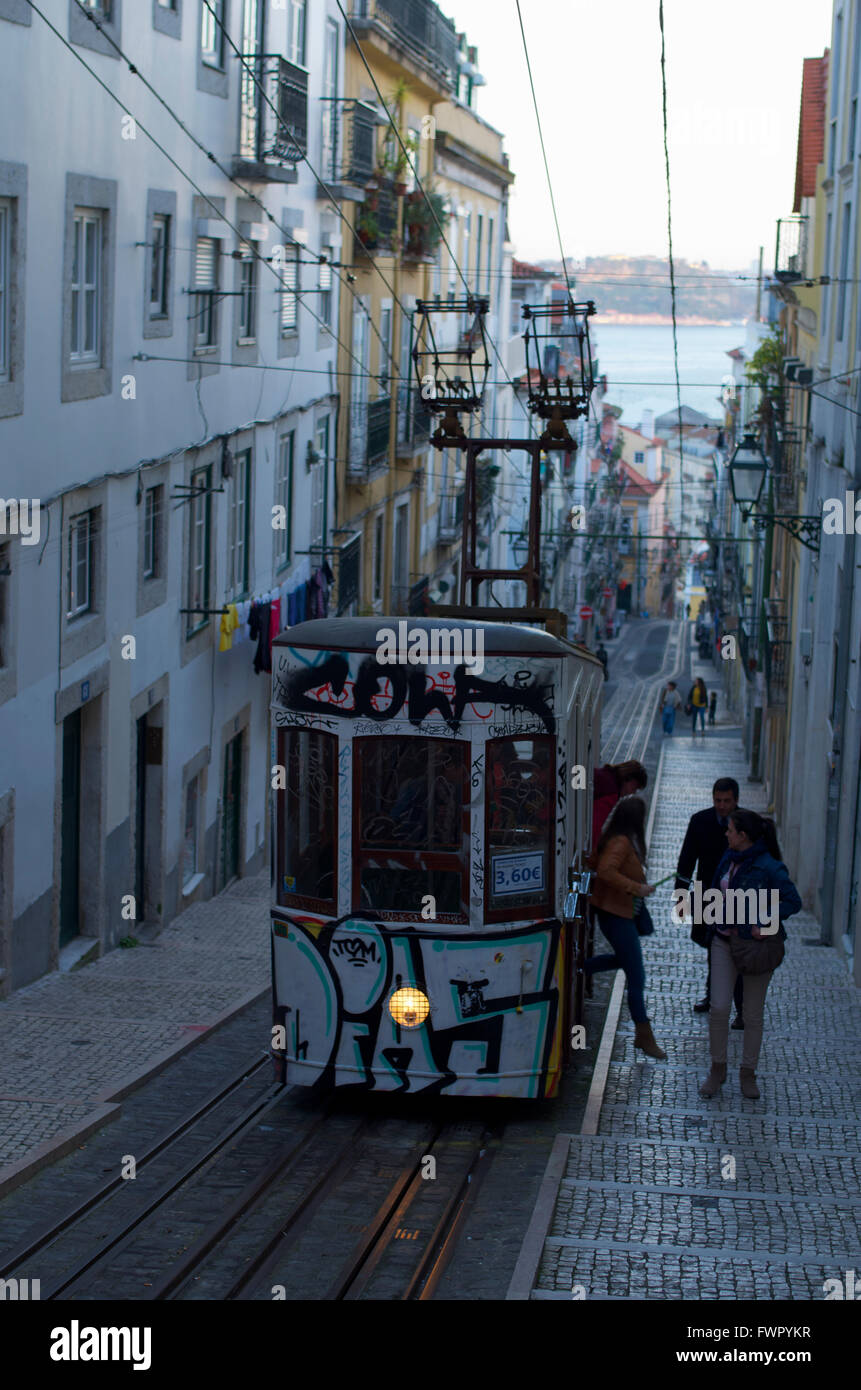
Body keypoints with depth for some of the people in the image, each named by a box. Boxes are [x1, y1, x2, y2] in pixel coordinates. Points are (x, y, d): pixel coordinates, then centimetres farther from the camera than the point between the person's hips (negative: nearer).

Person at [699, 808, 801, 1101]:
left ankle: (748, 1073, 21)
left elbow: (793, 901, -16)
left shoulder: (768, 867, -17)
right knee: (719, 1008, -1)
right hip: (724, 942, 5)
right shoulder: (730, 859, 4)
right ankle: (717, 1068, 14)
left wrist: (763, 924, -22)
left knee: (753, 1014, 7)